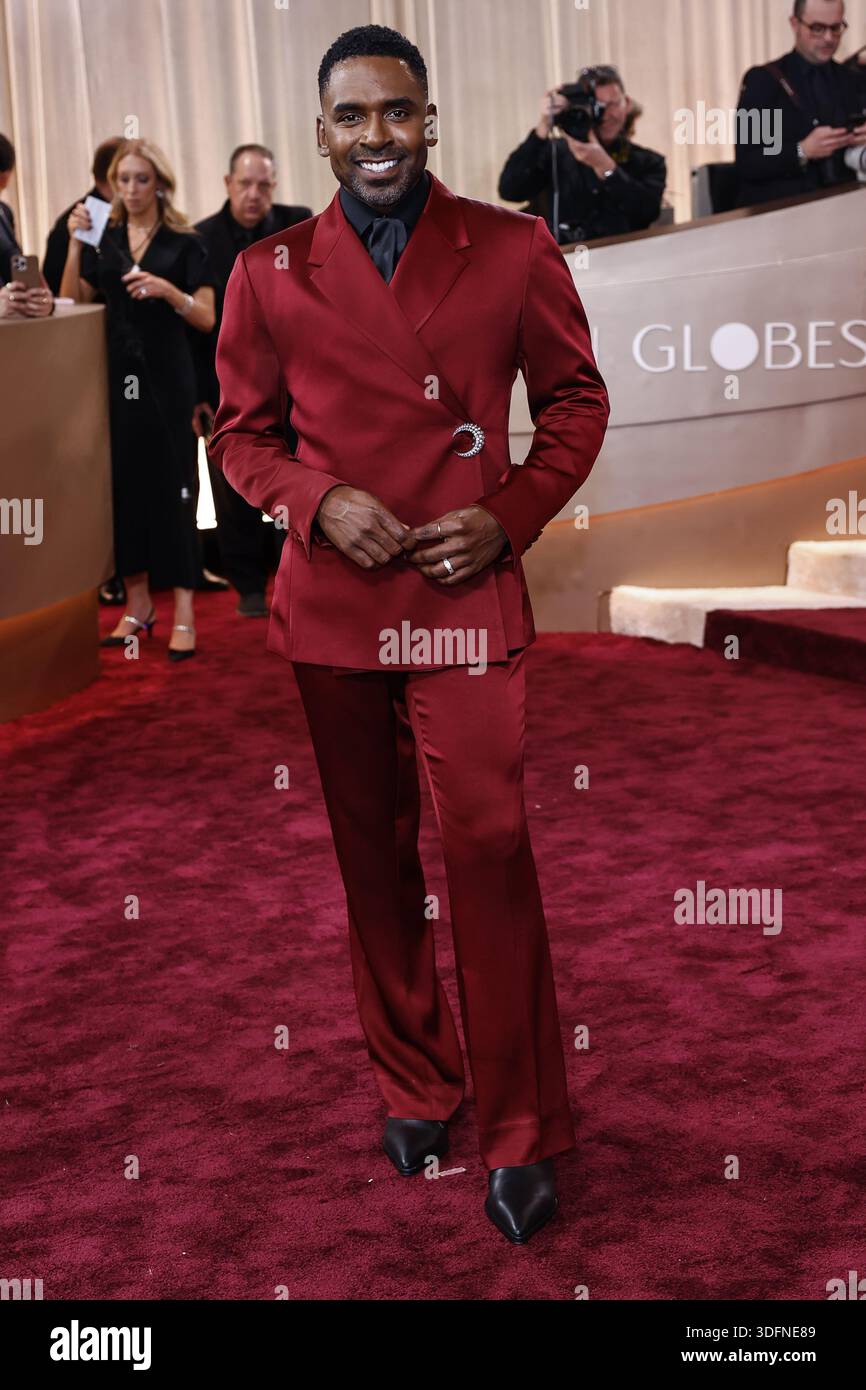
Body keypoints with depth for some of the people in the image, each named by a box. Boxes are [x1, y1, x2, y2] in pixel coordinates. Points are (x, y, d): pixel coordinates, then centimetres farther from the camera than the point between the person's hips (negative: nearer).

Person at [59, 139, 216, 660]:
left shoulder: (185, 243, -1)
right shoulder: (103, 240, 9)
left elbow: (207, 318, -5)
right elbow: (71, 305, 4)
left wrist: (167, 290, -21)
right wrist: (76, 245, -6)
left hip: (166, 378, -3)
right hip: (115, 377, 4)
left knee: (171, 487, -5)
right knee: (125, 486, 5)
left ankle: (184, 613, -3)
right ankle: (138, 604, 17)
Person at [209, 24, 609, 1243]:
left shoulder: (516, 252, 0)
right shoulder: (270, 273, 4)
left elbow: (576, 399, 8)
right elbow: (241, 430, 11)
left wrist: (514, 515, -8)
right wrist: (317, 499, -9)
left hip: (466, 599, -2)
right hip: (332, 605, 2)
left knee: (491, 853, -6)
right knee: (372, 857, 12)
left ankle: (522, 1133, 9)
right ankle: (412, 1089, 29)